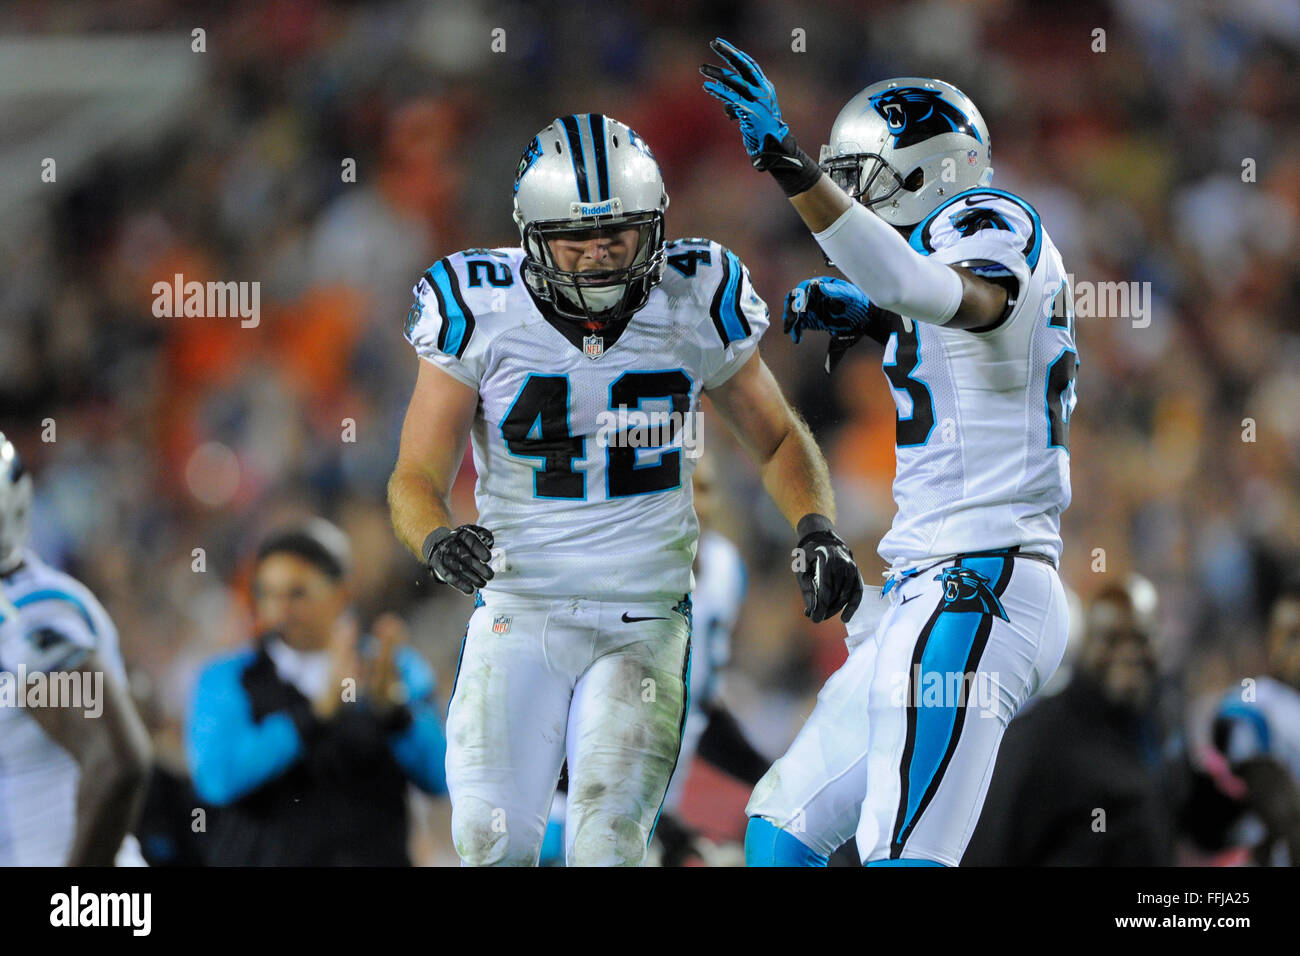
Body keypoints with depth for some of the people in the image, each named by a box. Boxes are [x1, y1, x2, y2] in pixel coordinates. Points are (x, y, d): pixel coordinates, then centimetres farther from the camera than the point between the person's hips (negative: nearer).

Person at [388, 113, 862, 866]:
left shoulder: (693, 305, -3)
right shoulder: (481, 315, -7)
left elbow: (777, 439, 12)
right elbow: (417, 478, -4)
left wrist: (817, 530, -7)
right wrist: (438, 540, -26)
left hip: (644, 625, 0)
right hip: (518, 616, 0)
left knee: (608, 841, -18)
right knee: (494, 846, -7)